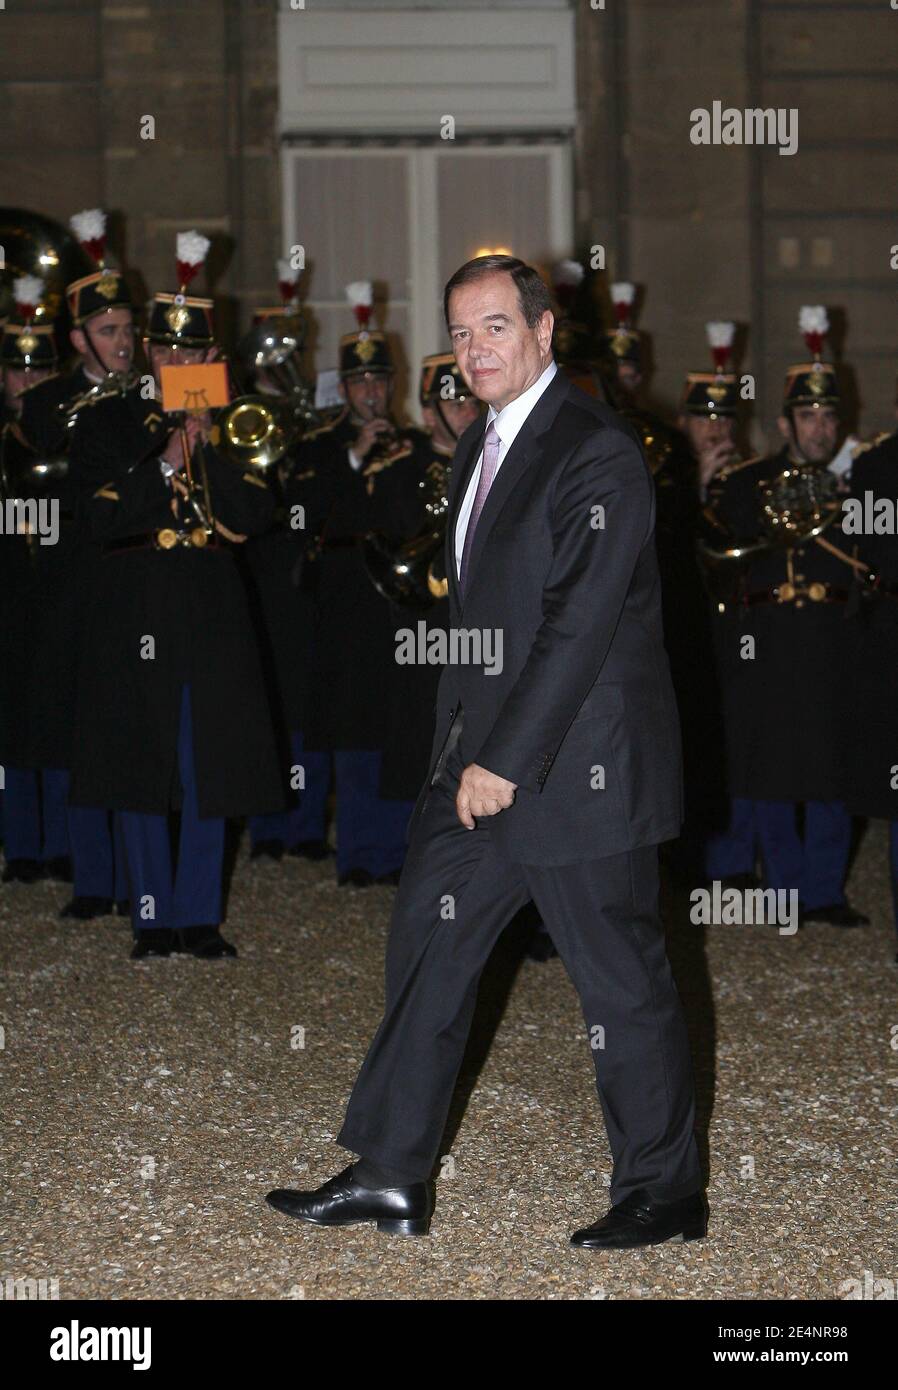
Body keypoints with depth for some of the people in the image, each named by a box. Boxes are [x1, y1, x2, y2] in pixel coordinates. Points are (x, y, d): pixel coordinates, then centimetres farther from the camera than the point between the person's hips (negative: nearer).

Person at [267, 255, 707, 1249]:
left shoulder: (596, 454, -16)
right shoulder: (482, 448, 13)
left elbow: (579, 624, -21)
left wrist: (506, 762, -20)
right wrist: (460, 747, 12)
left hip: (579, 767, -9)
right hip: (484, 759, 9)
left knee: (621, 980, 2)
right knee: (427, 950, 11)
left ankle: (665, 1194, 16)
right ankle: (390, 1179, 20)